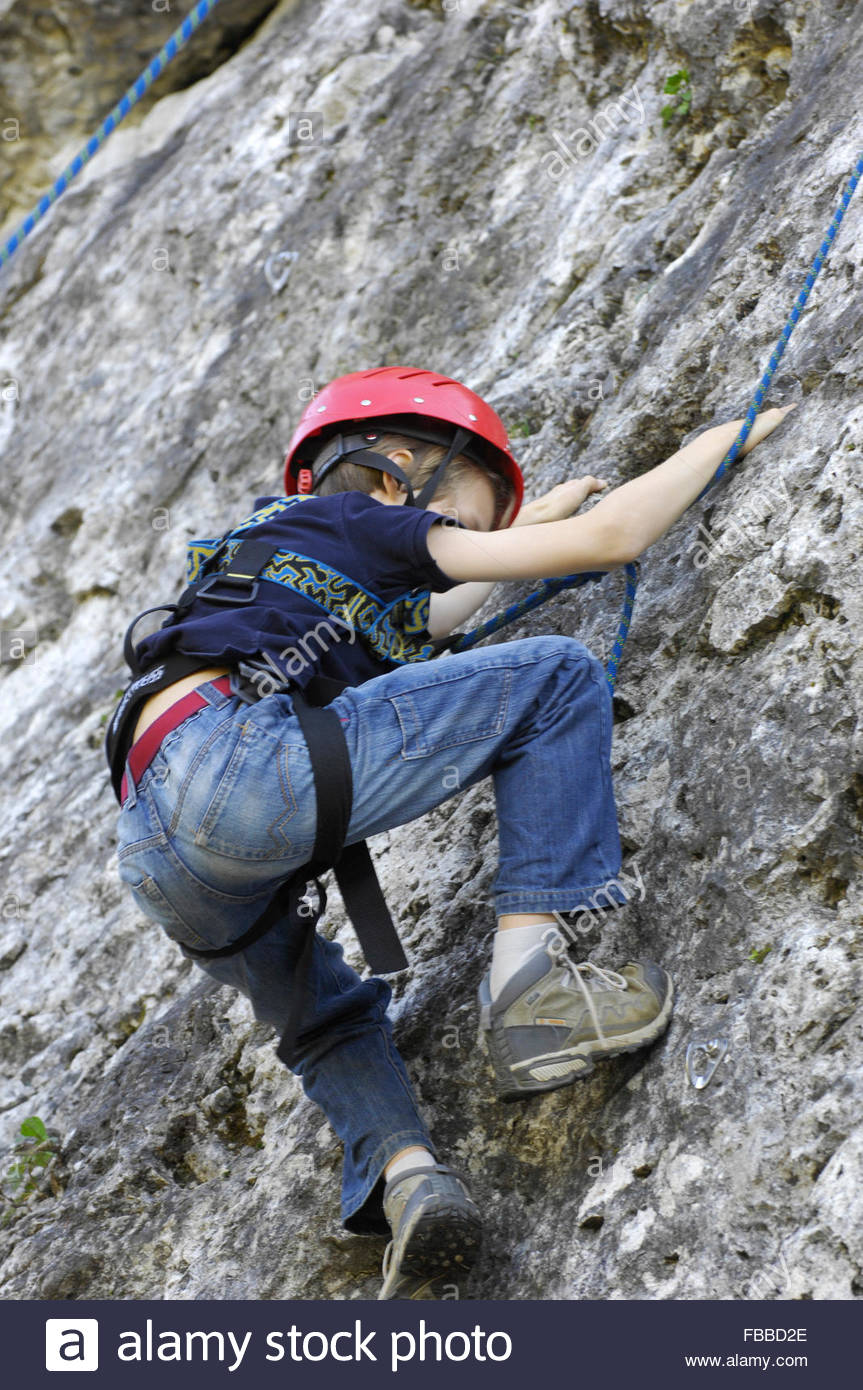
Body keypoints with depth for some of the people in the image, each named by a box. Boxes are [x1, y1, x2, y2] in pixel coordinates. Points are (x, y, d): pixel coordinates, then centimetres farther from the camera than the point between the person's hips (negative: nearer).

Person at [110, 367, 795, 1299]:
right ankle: (530, 977, -9)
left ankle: (402, 1173, 4)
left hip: (157, 861, 9)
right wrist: (720, 439, 22)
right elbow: (612, 539, 8)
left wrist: (532, 520, 68)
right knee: (555, 676, 0)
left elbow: (429, 617, 59)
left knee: (330, 1016, 34)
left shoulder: (283, 547, 37)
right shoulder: (361, 521, 13)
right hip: (236, 759, -9)